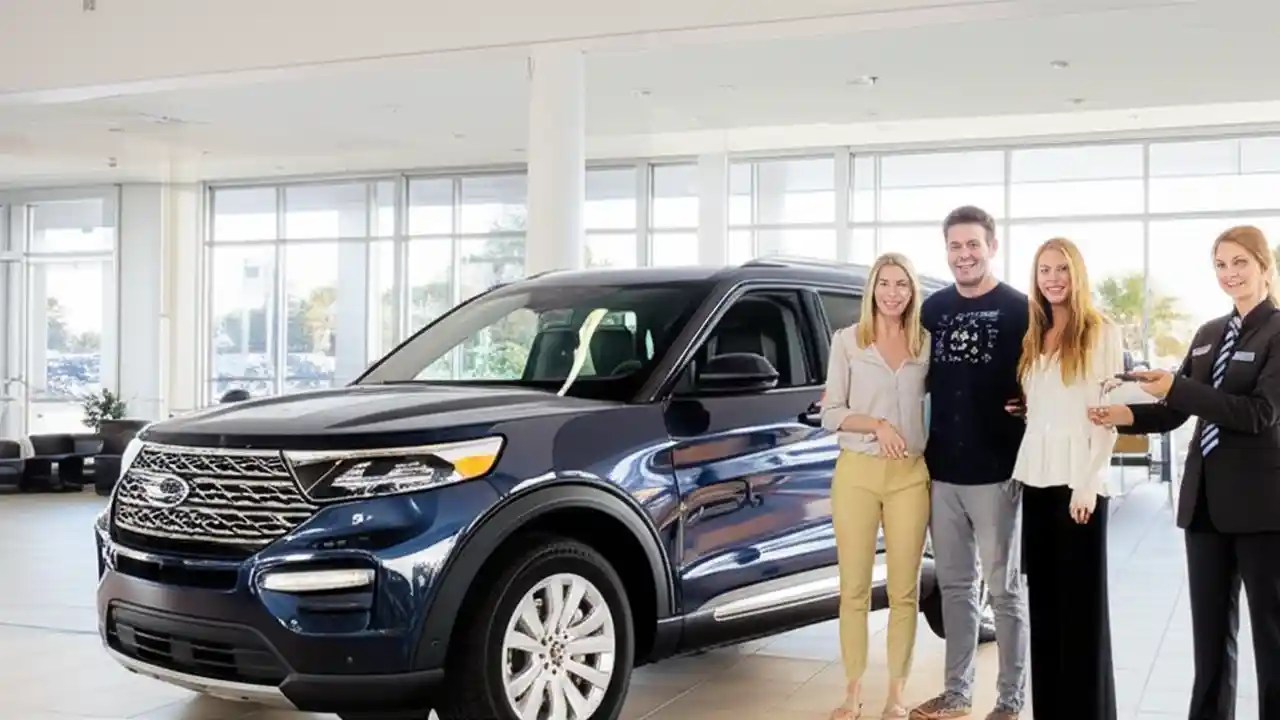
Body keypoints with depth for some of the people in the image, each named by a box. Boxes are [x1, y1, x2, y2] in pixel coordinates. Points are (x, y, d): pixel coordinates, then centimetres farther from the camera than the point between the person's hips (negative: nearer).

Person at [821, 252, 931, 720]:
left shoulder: (926, 344, 6)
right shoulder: (847, 340, 1)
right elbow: (830, 414, -1)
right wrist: (876, 425, -15)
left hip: (910, 475, 1)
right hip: (856, 472, -1)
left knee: (904, 590, 5)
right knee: (854, 588, 3)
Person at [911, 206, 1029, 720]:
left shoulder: (1018, 310, -4)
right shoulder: (934, 308, 10)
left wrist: (1028, 458, -14)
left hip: (996, 471, -5)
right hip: (941, 470, 5)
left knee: (1004, 589, 4)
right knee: (954, 586, 13)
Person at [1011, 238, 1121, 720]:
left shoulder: (1103, 333, -3)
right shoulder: (1033, 338, 14)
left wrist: (1087, 482, -15)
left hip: (1079, 477, -6)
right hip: (1036, 477, 6)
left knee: (1081, 599, 0)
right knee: (1043, 596, 9)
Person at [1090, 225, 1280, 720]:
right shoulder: (1208, 333, 12)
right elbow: (1178, 411, 12)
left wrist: (1176, 388, -23)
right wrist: (1127, 416, -6)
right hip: (1205, 498, 6)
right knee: (1209, 626, 14)